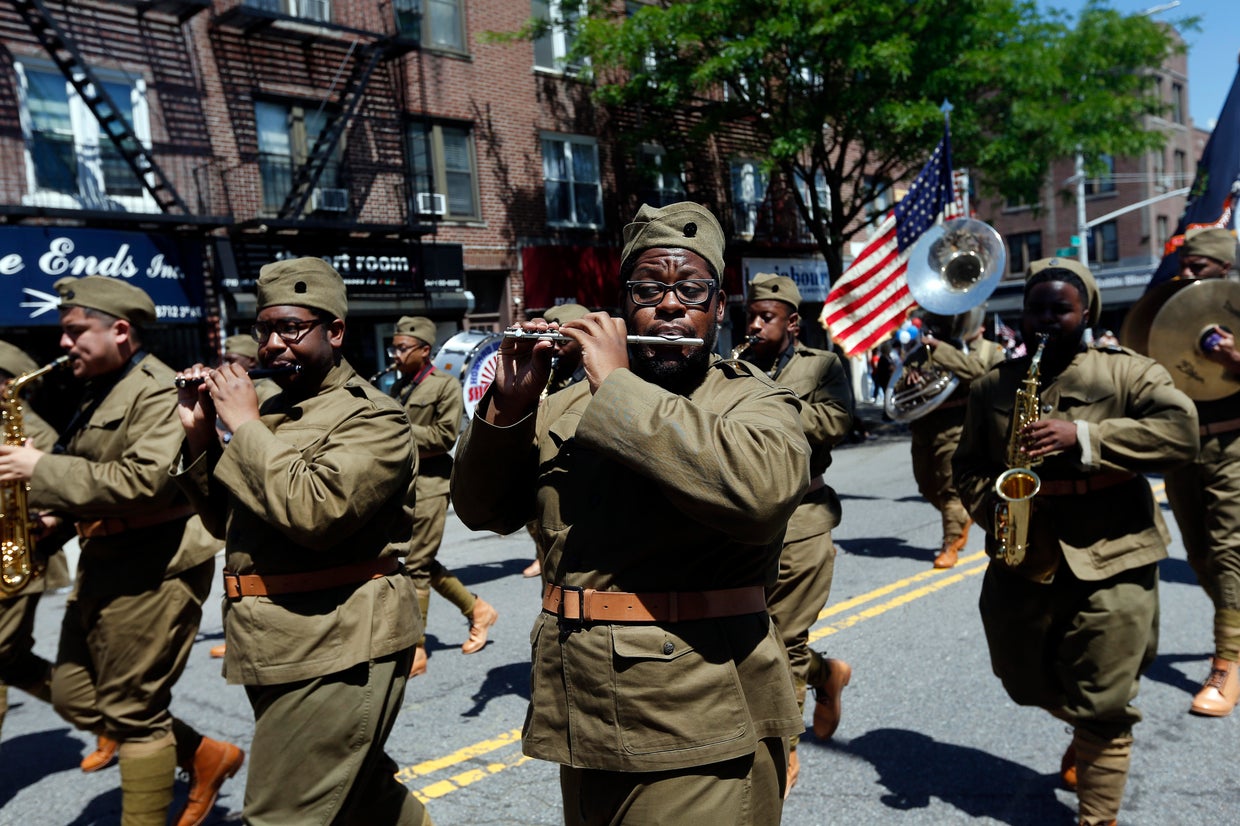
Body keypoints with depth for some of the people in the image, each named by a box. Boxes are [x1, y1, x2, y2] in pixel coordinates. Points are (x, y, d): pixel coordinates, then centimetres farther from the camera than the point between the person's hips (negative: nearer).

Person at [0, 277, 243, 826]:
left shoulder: (158, 391, -15)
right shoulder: (100, 392, 16)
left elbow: (144, 481, -27)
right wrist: (55, 515, 7)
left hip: (153, 568, -10)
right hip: (103, 563, 10)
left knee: (133, 709, -1)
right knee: (74, 696, 13)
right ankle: (207, 757, 24)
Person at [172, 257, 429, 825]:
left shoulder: (371, 417, -13)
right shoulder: (272, 412, 12)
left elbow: (316, 512, -29)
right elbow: (225, 521, 14)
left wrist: (244, 425, -18)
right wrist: (200, 436, 0)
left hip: (336, 649, -9)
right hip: (278, 648, 9)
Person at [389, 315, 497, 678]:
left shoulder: (446, 385, -6)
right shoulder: (399, 387, 15)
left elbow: (445, 436, -14)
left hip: (430, 483, -8)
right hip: (401, 482, 8)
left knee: (417, 564, -5)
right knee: (421, 561, 11)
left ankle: (415, 650, 4)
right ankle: (477, 610, 28)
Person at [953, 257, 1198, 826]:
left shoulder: (1126, 372, -3)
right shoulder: (991, 386, 8)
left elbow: (1181, 431, -17)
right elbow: (969, 465, 10)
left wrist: (1082, 436, -26)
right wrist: (991, 510, -10)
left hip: (1110, 563, -4)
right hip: (1020, 562, 4)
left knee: (1100, 706, -1)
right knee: (1027, 684, 18)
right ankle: (1089, 735, 50)